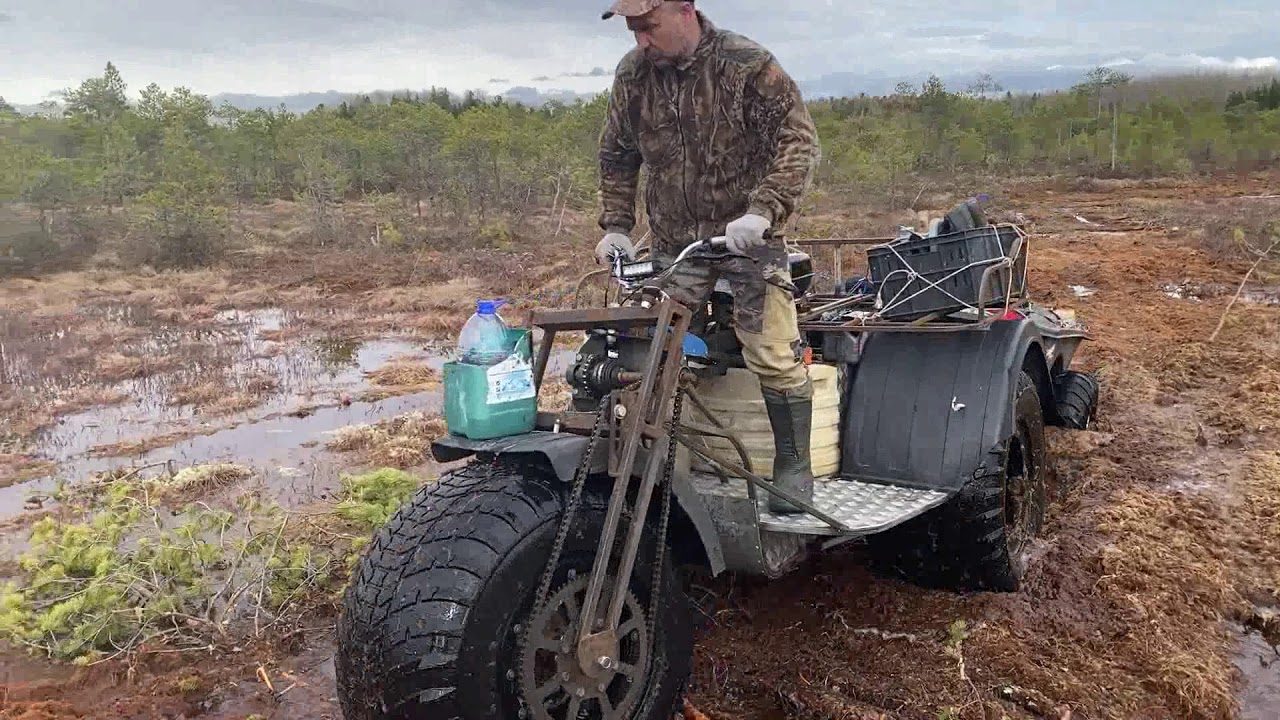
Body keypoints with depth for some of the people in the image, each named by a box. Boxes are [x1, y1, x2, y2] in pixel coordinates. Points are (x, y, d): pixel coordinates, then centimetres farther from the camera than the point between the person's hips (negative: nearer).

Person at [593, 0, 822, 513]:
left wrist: (762, 211, -27)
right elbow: (616, 155, 13)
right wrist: (615, 226, 4)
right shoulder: (632, 75, 2)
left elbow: (797, 140, -14)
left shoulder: (748, 66, -12)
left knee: (773, 355, -6)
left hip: (745, 236, -4)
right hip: (673, 242, 4)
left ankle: (794, 466, 11)